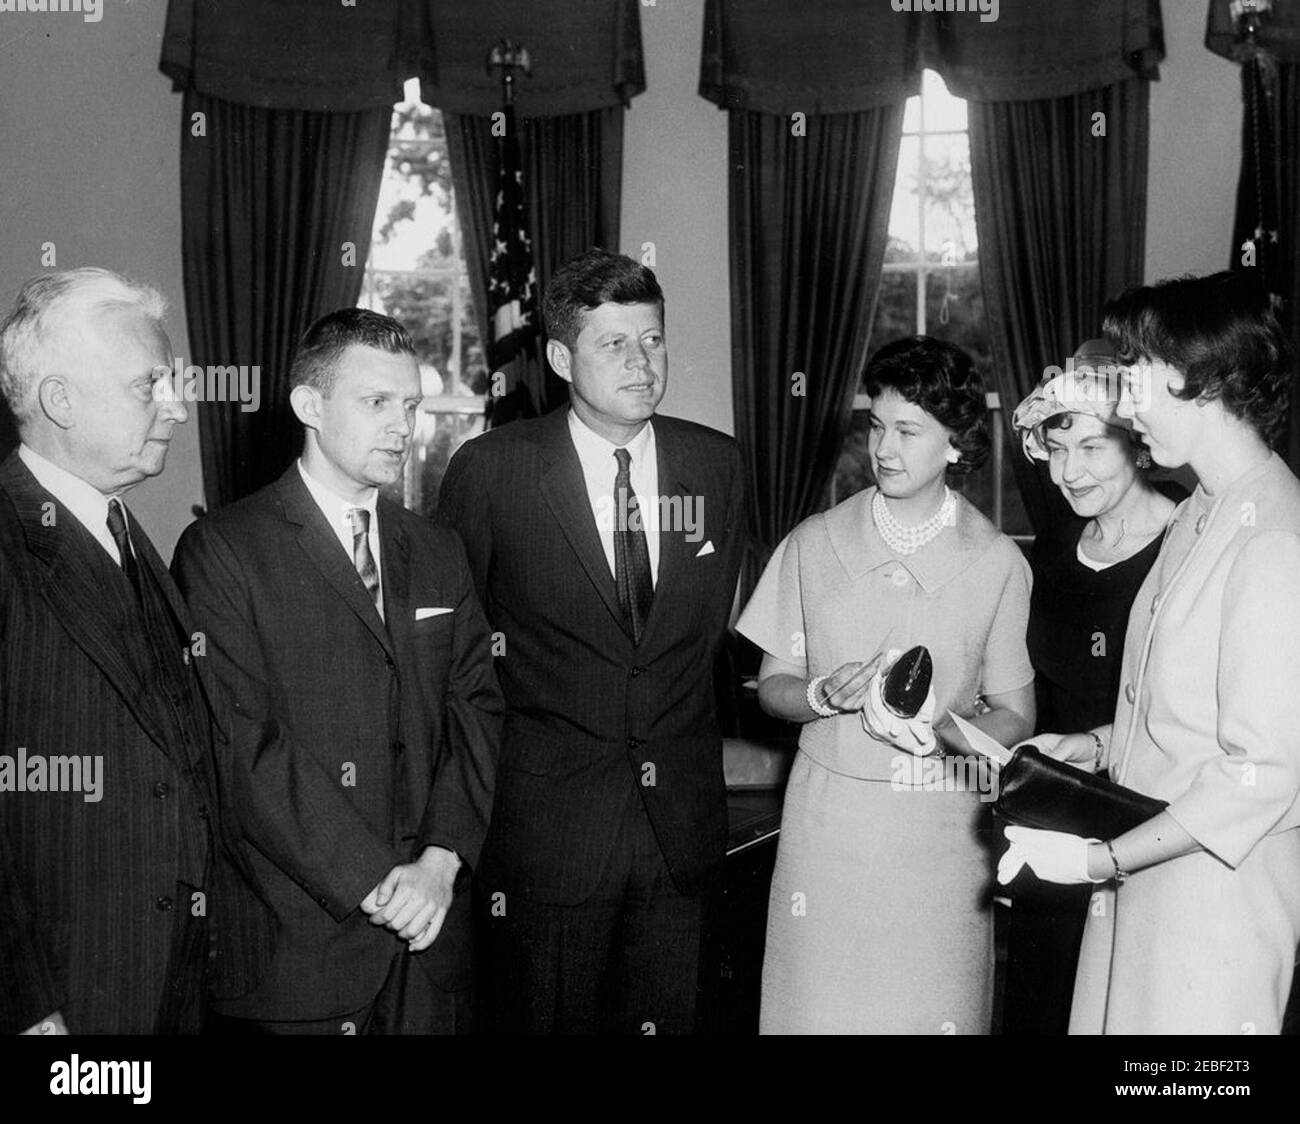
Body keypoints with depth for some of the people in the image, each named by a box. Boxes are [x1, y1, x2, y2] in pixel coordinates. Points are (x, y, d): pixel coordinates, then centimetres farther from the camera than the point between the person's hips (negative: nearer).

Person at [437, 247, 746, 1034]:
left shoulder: (718, 465, 3)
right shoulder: (491, 470, -7)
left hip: (680, 818, 3)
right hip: (545, 819, -3)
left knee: (665, 1018, 13)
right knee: (543, 1017, 8)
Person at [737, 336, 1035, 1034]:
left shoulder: (998, 563, -1)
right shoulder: (814, 544, 3)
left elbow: (1014, 717, 3)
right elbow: (772, 687, 7)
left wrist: (939, 731, -17)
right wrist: (828, 694, -14)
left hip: (941, 829, -1)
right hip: (828, 820, 1)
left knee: (935, 1009, 4)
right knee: (816, 1005, 4)